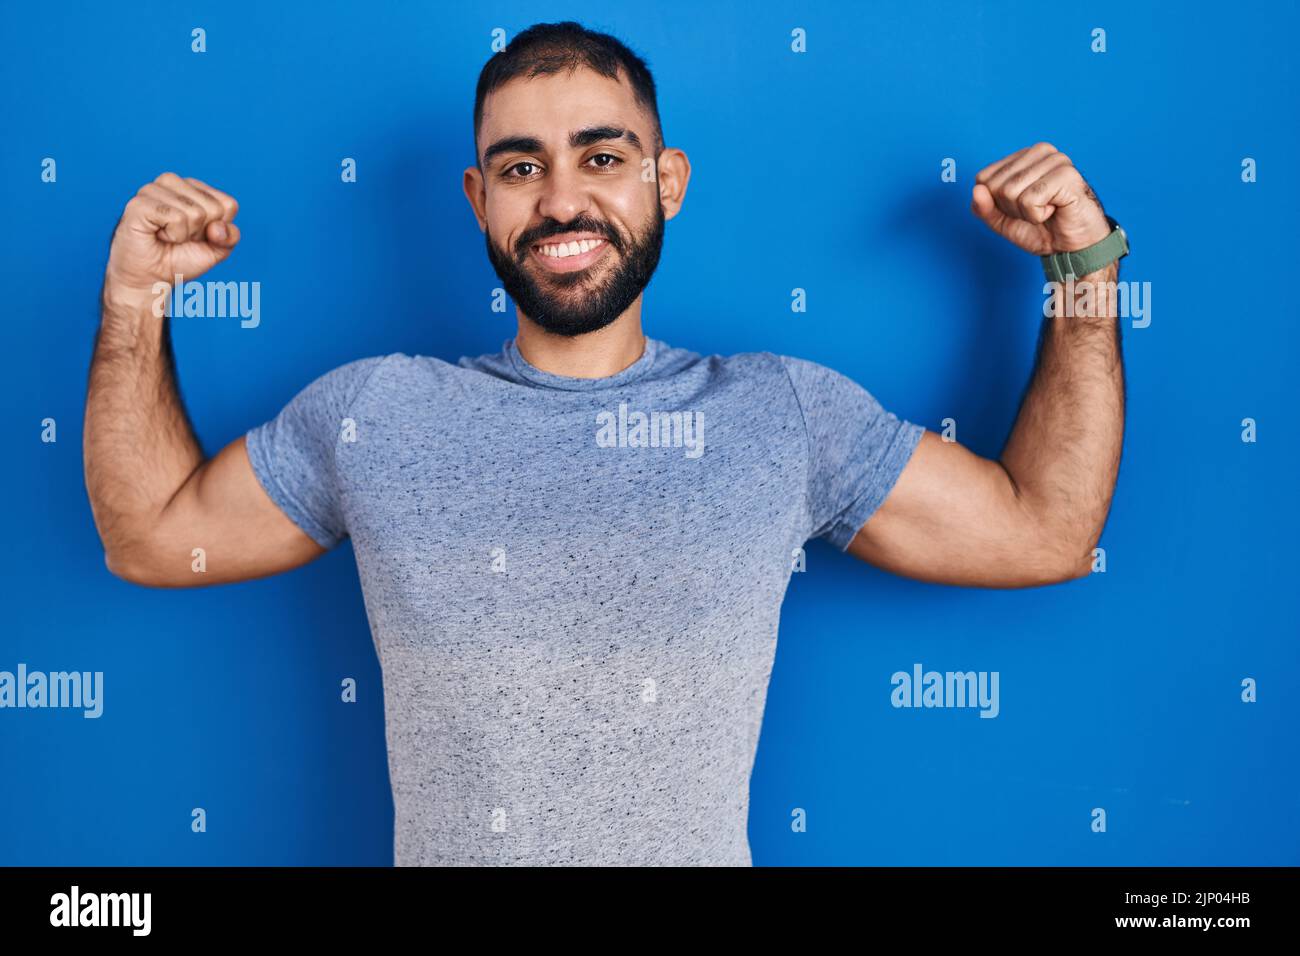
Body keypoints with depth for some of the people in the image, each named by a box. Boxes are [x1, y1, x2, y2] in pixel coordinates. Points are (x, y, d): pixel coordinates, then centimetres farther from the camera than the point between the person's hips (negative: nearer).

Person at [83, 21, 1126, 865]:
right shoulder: (371, 412, -2)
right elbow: (152, 534, 6)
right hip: (441, 850, 1)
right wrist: (134, 296, -2)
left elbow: (1042, 533, 0)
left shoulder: (786, 412, -4)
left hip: (696, 847, 0)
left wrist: (1088, 268, -3)